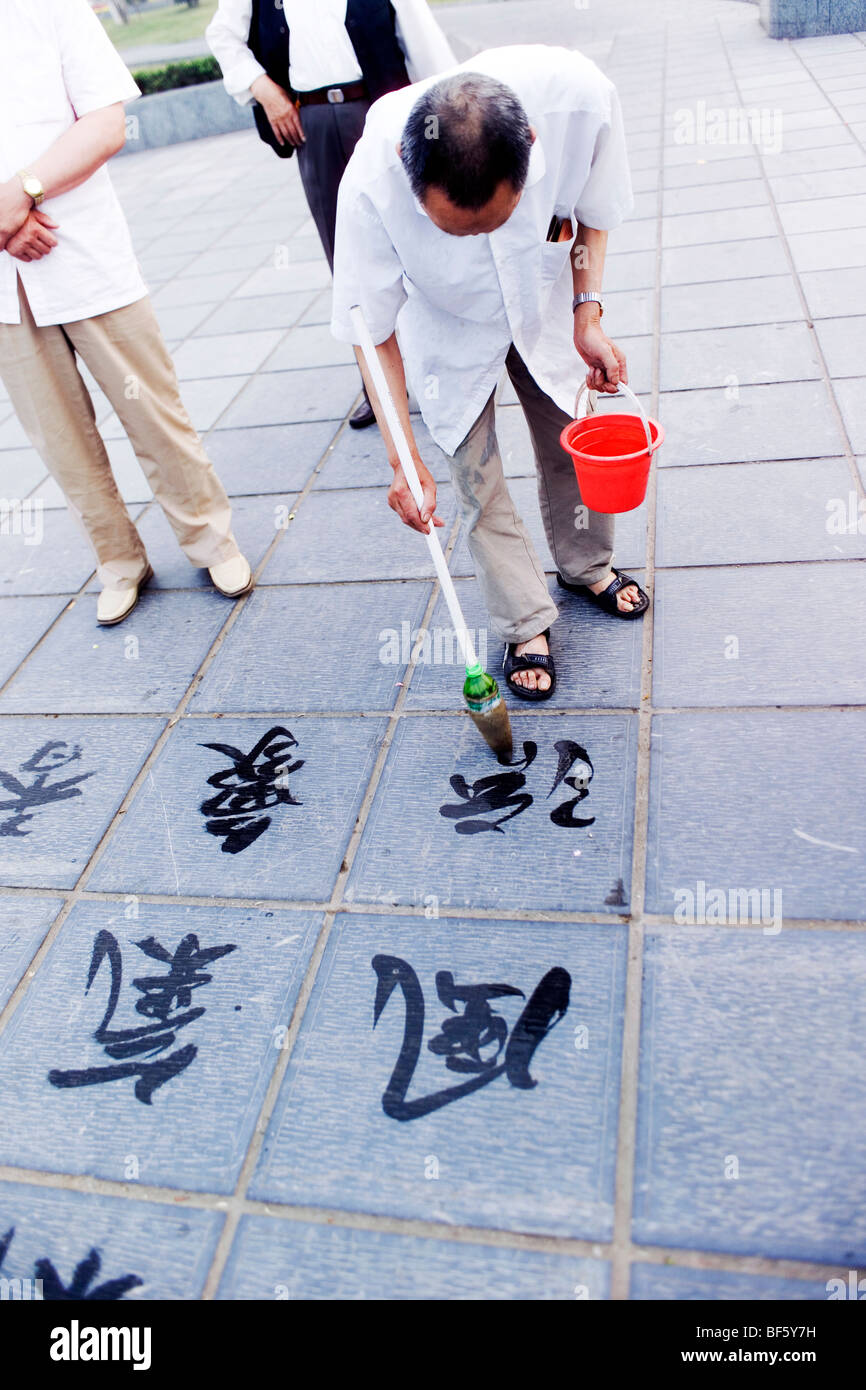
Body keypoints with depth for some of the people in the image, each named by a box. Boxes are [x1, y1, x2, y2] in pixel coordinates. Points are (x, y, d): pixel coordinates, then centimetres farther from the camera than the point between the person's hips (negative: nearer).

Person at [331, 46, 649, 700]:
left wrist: (588, 315, -17)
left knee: (573, 445, 13)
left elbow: (594, 209, -10)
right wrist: (404, 461, -25)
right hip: (449, 329, -2)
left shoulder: (577, 94, -34)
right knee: (478, 480, -1)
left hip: (544, 304, 2)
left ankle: (587, 567, 40)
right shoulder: (371, 183, -38)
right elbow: (375, 330, -24)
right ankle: (527, 625, 17)